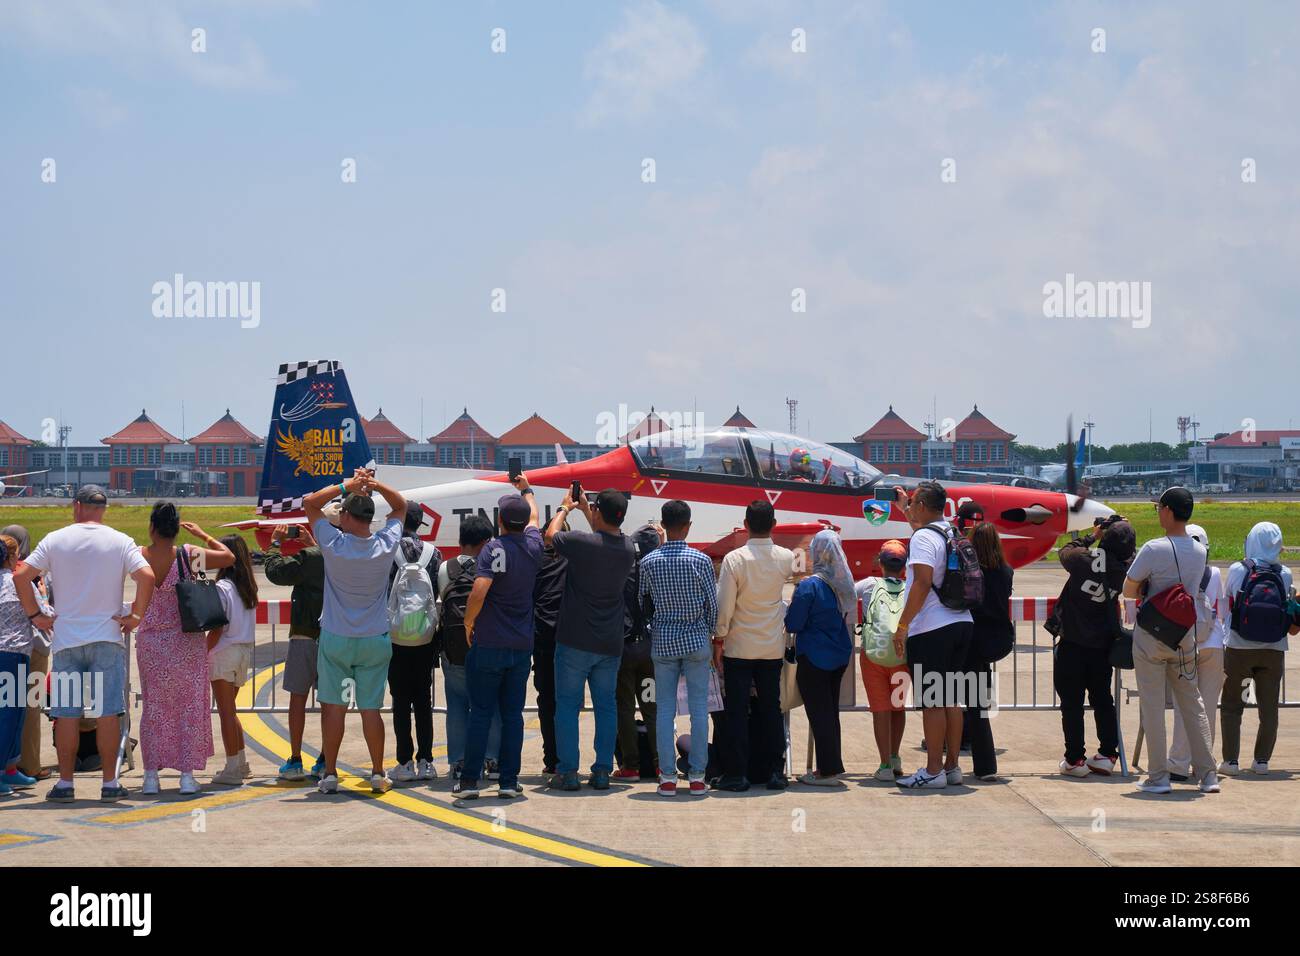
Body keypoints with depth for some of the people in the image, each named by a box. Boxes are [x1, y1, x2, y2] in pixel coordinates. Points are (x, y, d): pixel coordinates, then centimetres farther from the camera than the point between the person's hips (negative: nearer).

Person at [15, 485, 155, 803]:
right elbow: (146, 576, -13)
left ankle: (65, 783, 6)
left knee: (67, 713, 4)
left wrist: (34, 614, 4)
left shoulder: (56, 540, 2)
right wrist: (136, 615, -4)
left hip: (66, 639, 1)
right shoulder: (120, 541, 0)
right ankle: (110, 783, 1)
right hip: (108, 638, -1)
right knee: (108, 712, 1)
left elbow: (21, 575, -4)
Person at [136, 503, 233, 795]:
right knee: (189, 706, 7)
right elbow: (229, 557, 3)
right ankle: (187, 775, 5)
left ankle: (151, 775, 10)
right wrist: (203, 535, 13)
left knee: (153, 707, 12)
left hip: (150, 642, 2)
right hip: (186, 642, -2)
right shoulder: (189, 555, -10)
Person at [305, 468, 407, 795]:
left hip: (336, 639, -2)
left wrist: (345, 486, -8)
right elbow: (400, 506, 9)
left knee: (333, 706, 3)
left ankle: (330, 774, 4)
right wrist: (375, 485, -7)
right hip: (375, 640, 2)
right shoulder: (386, 546, -8)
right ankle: (378, 774, 8)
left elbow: (309, 503, -2)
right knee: (371, 708, 6)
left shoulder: (334, 544, -14)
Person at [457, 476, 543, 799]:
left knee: (481, 712, 0)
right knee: (513, 714, 6)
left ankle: (469, 781, 1)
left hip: (488, 644, -4)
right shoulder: (533, 547, 4)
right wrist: (526, 489, 45)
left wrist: (468, 623, -7)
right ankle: (508, 781, 5)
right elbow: (534, 515, 27)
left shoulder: (494, 549, -13)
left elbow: (478, 593, -25)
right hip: (522, 645, 4)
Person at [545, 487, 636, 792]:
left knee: (567, 705, 3)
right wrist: (584, 509, 32)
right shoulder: (628, 549, -2)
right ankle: (602, 771, 10)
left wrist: (564, 508, 21)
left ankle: (567, 772, 1)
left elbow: (550, 534, 4)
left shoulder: (581, 542, -18)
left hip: (575, 641, -4)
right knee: (606, 706, 11)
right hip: (610, 644, 4)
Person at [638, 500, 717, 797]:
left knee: (665, 709, 5)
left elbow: (643, 602, 6)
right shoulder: (700, 560, -8)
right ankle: (696, 777, 4)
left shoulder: (648, 561, -2)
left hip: (662, 641, 2)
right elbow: (712, 603, -3)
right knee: (699, 709, 4)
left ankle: (667, 777, 4)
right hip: (696, 639, -2)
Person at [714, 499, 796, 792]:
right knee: (771, 709, 10)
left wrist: (718, 639, -2)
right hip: (773, 647, 3)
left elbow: (725, 605, -12)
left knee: (737, 711, 1)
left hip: (739, 647, -3)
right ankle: (774, 771, 11)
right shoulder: (786, 558, -2)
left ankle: (736, 773, 1)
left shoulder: (734, 559, -13)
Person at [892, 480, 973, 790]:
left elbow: (922, 583, -22)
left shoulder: (923, 537, -13)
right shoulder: (951, 533, 14)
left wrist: (902, 626, -20)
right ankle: (952, 767, 17)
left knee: (931, 702, -5)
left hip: (931, 630, -9)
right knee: (951, 699, 12)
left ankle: (933, 771, -4)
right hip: (961, 624, 9)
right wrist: (903, 506, 50)